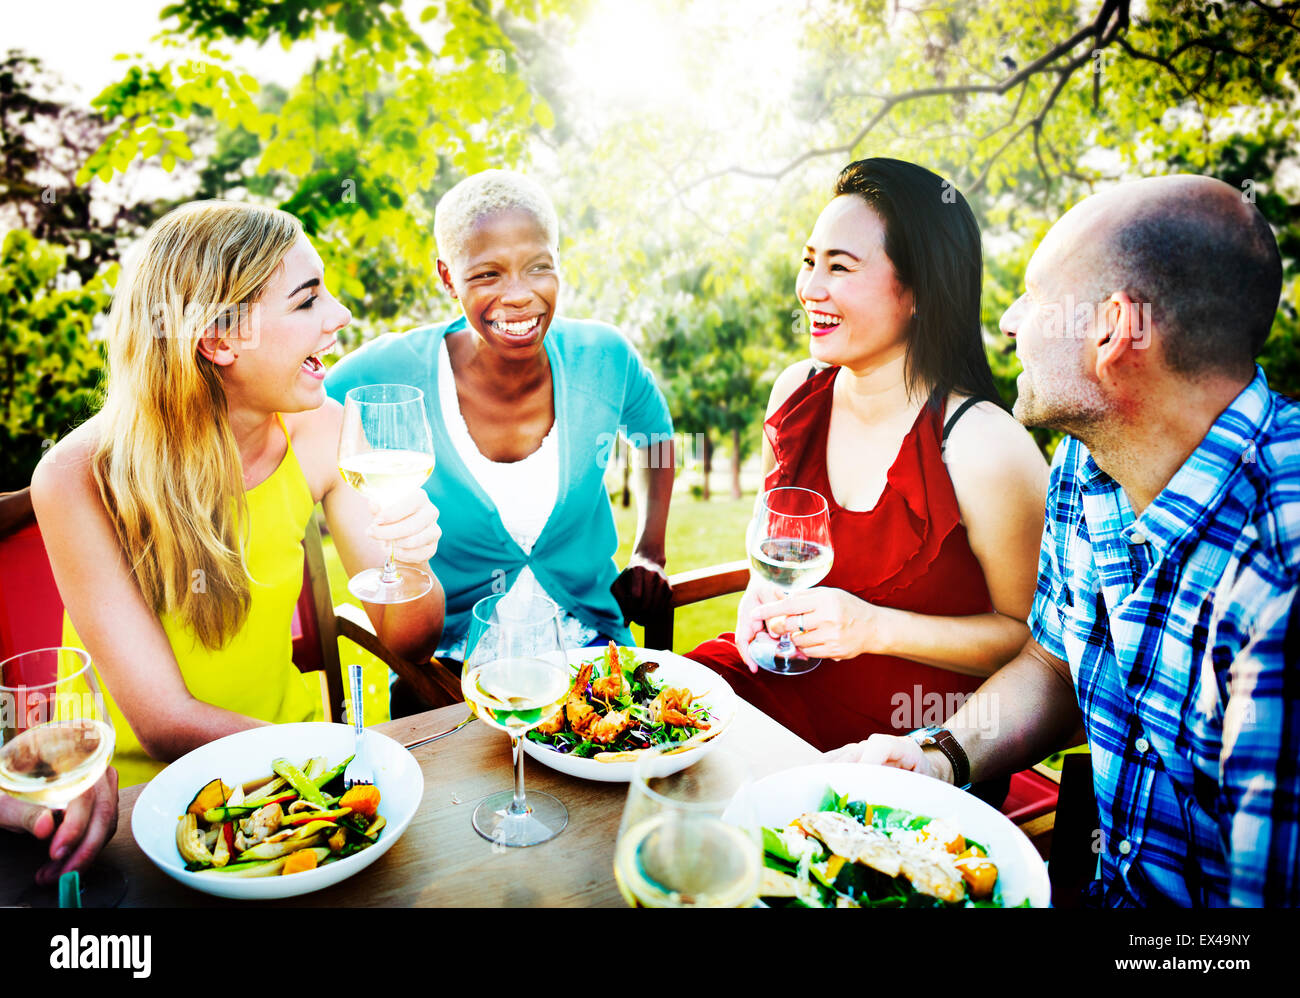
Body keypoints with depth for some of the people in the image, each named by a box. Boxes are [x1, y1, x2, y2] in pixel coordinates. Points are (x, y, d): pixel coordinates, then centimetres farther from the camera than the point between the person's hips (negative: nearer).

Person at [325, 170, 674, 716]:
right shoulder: (390, 375, -13)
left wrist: (649, 553, 10)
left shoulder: (602, 359, -5)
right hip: (442, 664, -1)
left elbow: (655, 436, 17)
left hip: (591, 648, 2)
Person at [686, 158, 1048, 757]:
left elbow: (1033, 636, -10)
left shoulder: (984, 448, -19)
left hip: (917, 738, -5)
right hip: (781, 679, 5)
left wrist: (874, 628, -20)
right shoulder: (797, 392, -1)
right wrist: (763, 592, -3)